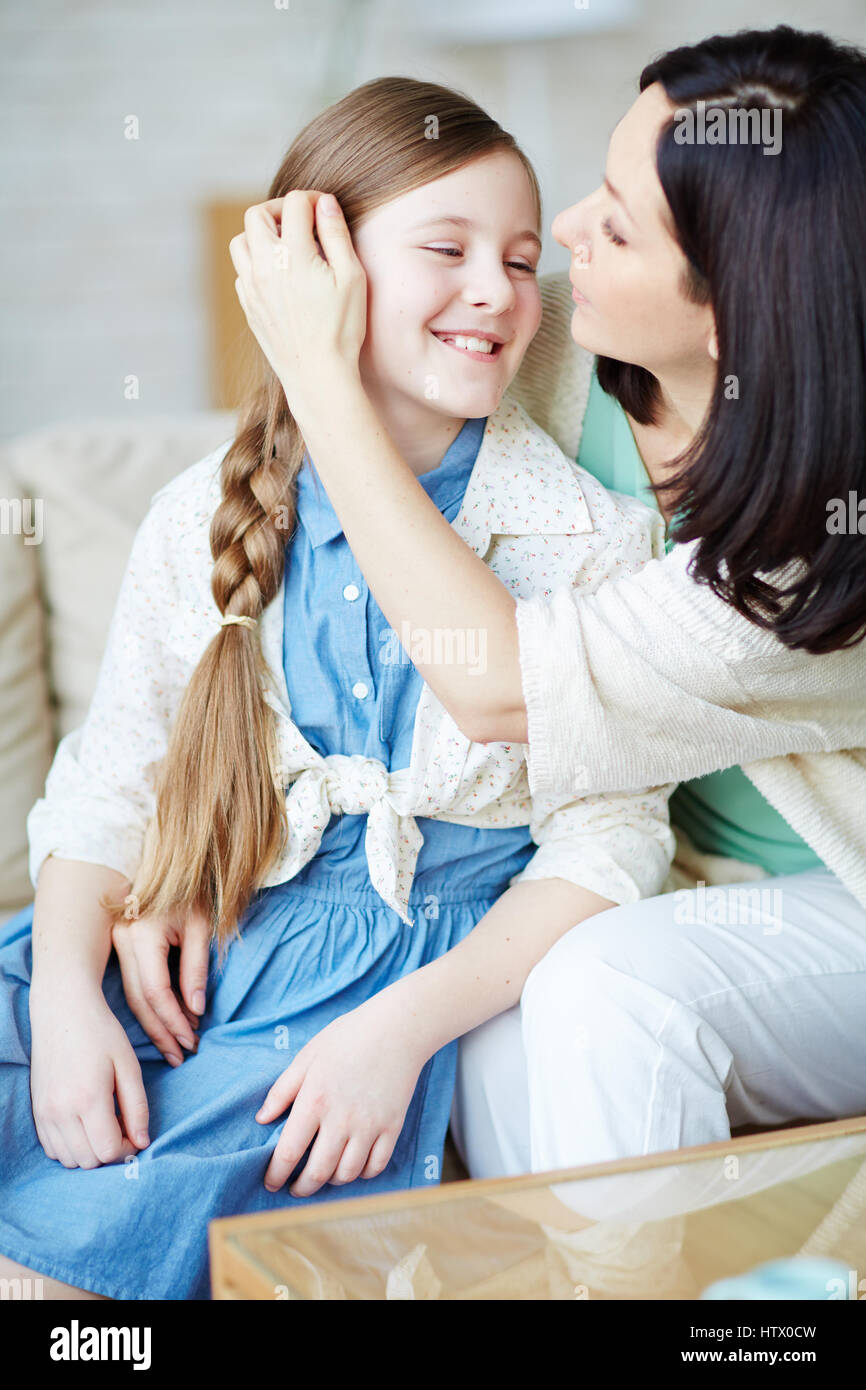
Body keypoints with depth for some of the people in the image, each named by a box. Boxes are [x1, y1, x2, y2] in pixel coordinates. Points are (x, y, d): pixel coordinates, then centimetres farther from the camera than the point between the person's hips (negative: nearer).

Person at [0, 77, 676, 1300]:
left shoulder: (595, 540, -4)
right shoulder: (200, 522, 4)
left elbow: (605, 841, -6)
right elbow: (106, 785, 5)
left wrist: (405, 1025, -19)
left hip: (427, 958, -3)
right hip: (190, 940, 4)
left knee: (109, 1222, -23)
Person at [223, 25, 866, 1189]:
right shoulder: (565, 352, -12)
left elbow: (498, 687, -32)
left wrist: (320, 371, -29)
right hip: (656, 874, 4)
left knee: (610, 988, -31)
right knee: (504, 1038, -25)